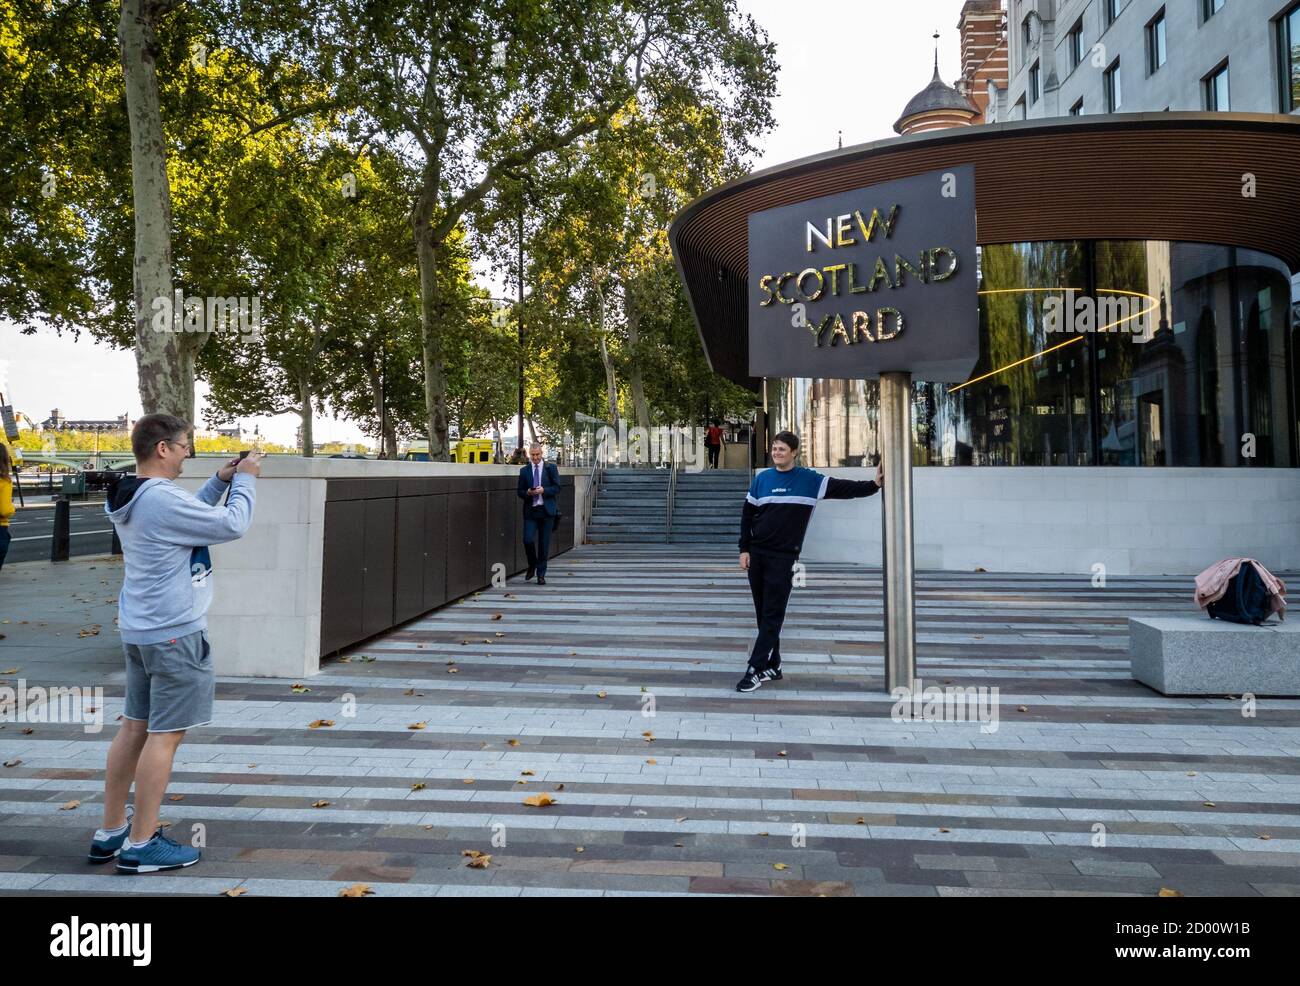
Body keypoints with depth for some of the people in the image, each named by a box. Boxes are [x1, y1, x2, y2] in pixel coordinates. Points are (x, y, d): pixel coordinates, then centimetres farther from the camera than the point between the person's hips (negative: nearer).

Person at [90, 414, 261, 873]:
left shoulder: (131, 499, 9)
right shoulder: (163, 498, -21)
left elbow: (190, 516, 20)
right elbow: (232, 525, -17)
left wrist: (220, 482, 11)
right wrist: (244, 480, -4)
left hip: (139, 629, 10)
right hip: (175, 632, -10)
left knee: (135, 727, 16)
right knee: (165, 735, -1)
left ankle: (110, 833, 25)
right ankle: (141, 844, 7)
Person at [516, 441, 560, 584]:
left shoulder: (551, 468, 5)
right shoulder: (524, 471, 9)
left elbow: (557, 488, 0)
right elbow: (520, 492, 9)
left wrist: (543, 490, -17)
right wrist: (527, 493, -13)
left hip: (546, 510, -1)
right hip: (530, 510, 1)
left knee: (544, 544, 2)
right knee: (528, 540, -12)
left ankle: (541, 574, 13)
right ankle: (532, 565, 16)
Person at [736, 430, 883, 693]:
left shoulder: (809, 480, 0)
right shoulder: (761, 479, 8)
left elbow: (843, 488, -5)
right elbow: (747, 515, 9)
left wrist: (873, 485, -18)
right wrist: (744, 549, 2)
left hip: (784, 557, -4)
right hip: (756, 554, 4)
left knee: (773, 615, -7)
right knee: (763, 613, 8)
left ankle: (755, 669, -5)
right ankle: (772, 666, 18)